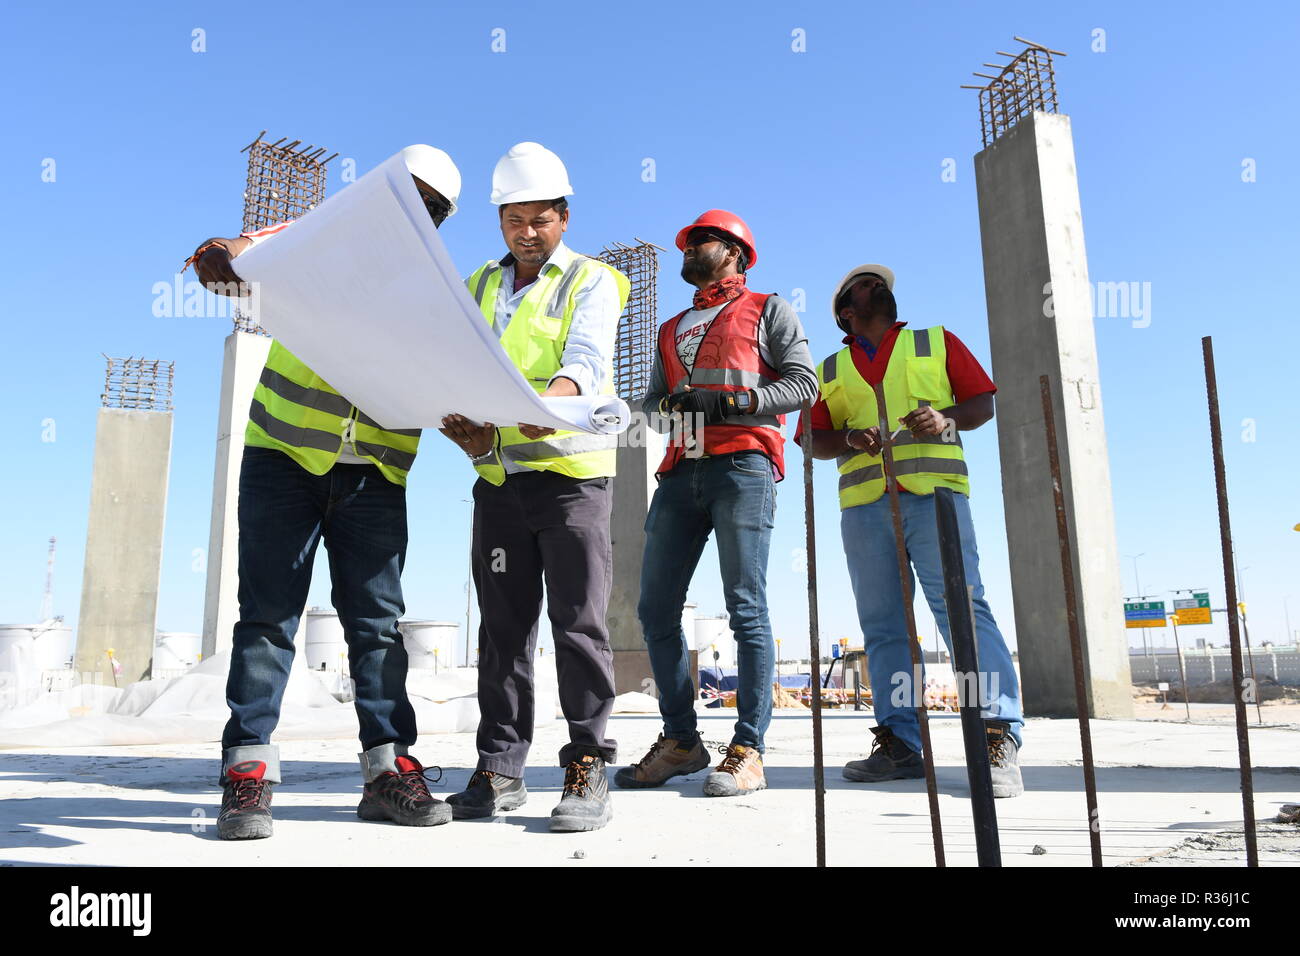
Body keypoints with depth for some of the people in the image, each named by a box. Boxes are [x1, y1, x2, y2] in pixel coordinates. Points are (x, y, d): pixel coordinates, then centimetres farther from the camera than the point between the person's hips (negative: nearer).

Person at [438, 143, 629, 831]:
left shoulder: (590, 281, 5)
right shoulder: (477, 288, 20)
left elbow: (588, 360, -13)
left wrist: (550, 399, -35)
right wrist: (462, 423, -11)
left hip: (572, 471, -4)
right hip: (498, 475, 4)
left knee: (578, 621, -4)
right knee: (503, 625, 6)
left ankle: (588, 766, 6)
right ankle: (499, 768, 15)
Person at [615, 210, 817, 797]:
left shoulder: (767, 310, 15)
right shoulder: (671, 329, 31)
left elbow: (803, 382, 2)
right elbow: (652, 401, 23)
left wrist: (729, 403, -10)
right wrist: (669, 405, -2)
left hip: (743, 464, -5)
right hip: (681, 471, 6)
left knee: (746, 605, -10)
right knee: (655, 609, 0)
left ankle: (747, 749, -6)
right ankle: (680, 741, 10)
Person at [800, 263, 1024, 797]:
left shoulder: (936, 342, 19)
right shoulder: (830, 371, 22)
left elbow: (982, 402, 13)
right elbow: (813, 439, 16)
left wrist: (947, 420, -8)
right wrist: (849, 439, -6)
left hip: (933, 492, -2)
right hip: (863, 504, 3)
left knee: (962, 606, -15)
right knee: (882, 626, 0)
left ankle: (1000, 737, -15)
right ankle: (899, 744, 3)